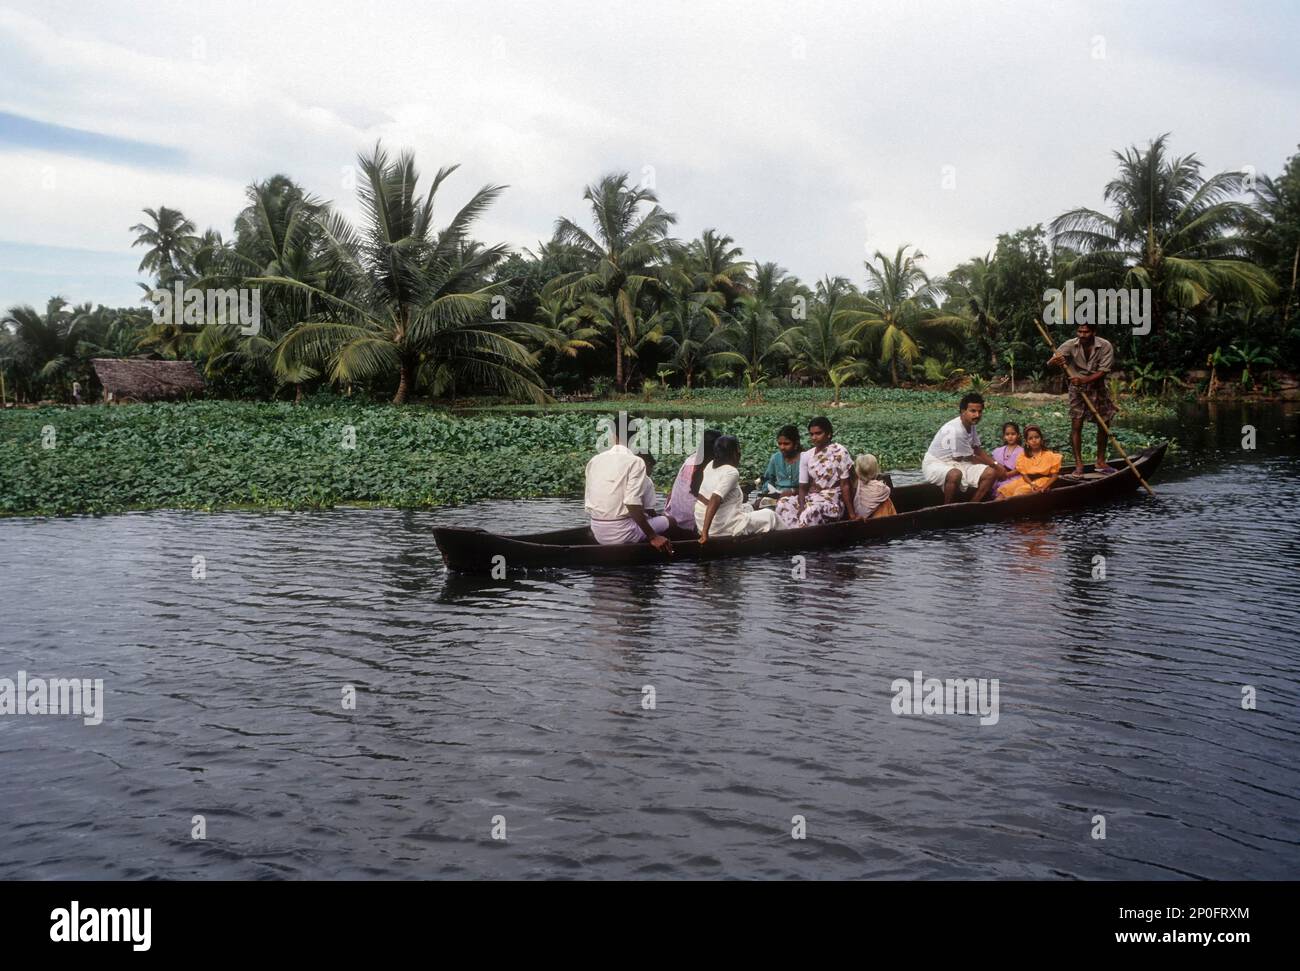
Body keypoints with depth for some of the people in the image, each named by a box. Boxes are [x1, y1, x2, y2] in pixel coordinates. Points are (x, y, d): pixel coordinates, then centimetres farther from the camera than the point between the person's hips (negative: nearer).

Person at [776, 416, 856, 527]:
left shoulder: (839, 452, -8)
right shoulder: (806, 456, 6)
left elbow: (845, 485, -8)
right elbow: (803, 487, 4)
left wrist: (851, 514, -11)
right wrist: (801, 508, -16)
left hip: (832, 501, -5)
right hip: (811, 498, 5)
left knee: (812, 511, -37)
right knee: (782, 505, -21)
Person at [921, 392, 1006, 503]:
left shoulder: (971, 425, 0)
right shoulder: (955, 430, -27)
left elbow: (978, 450, 13)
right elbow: (969, 459, -17)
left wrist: (996, 465, 0)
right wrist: (994, 465, -6)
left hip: (957, 464, 9)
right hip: (935, 464, -9)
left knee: (990, 473, -6)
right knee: (955, 475, -42)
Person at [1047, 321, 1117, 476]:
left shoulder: (1105, 346, -15)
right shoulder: (1071, 345, -14)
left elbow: (1102, 372, -17)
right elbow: (1049, 363, -16)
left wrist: (1085, 380, -33)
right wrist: (1055, 361, -42)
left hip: (1097, 388, 1)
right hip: (1077, 388, -1)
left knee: (1104, 425, 6)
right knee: (1076, 425, -8)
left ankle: (1100, 462, 20)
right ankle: (1079, 464, -3)